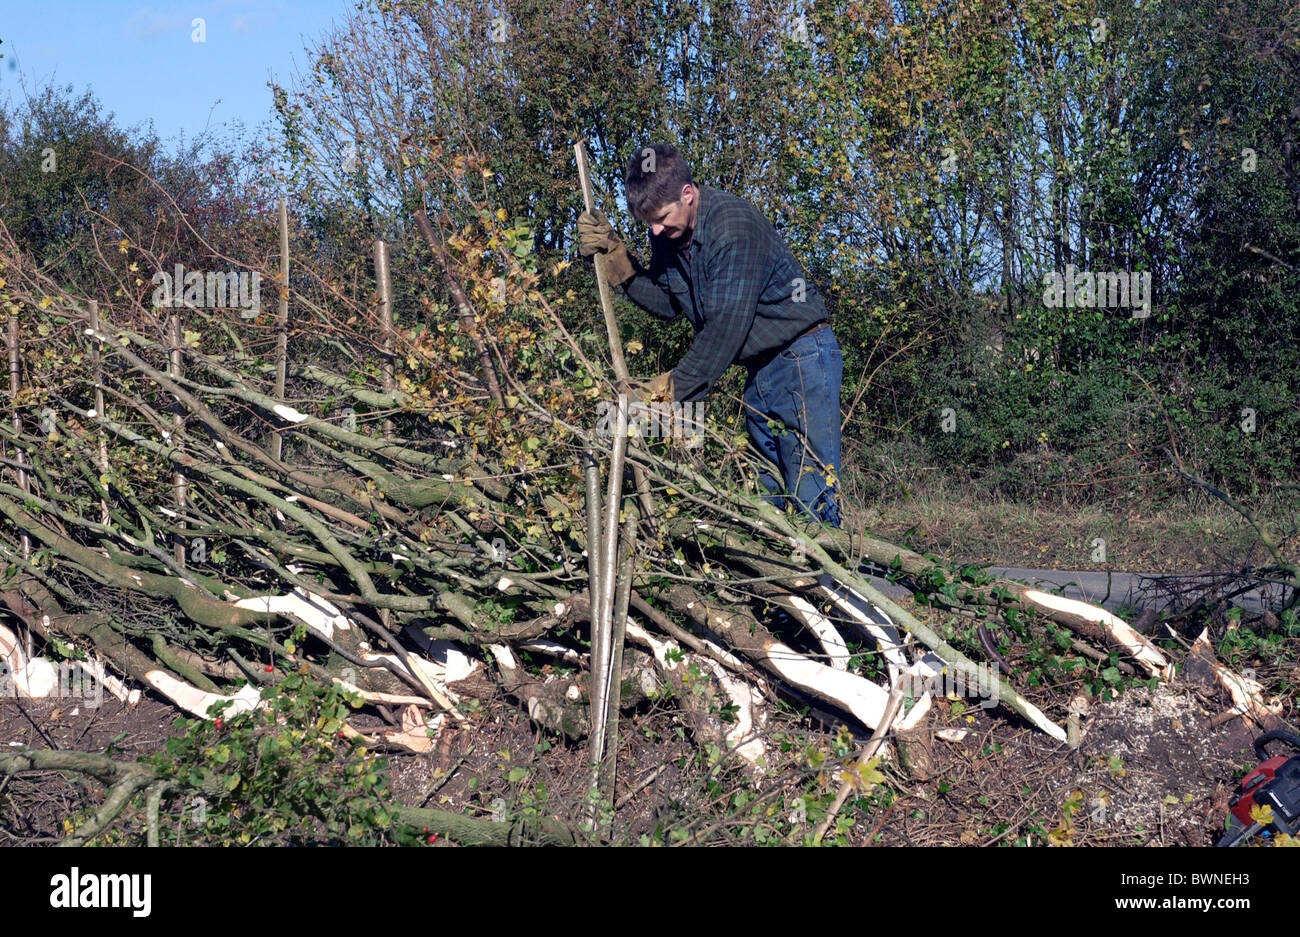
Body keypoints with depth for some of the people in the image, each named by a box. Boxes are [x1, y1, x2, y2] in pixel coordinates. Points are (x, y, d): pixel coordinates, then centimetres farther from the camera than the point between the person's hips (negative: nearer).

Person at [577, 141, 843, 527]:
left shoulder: (734, 224, -24)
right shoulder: (668, 233, 2)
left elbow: (727, 322, -27)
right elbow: (667, 303, 8)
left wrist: (675, 385, -24)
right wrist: (614, 256, -3)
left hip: (802, 360, -9)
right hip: (759, 372, 9)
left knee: (811, 495, -12)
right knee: (767, 492, 10)